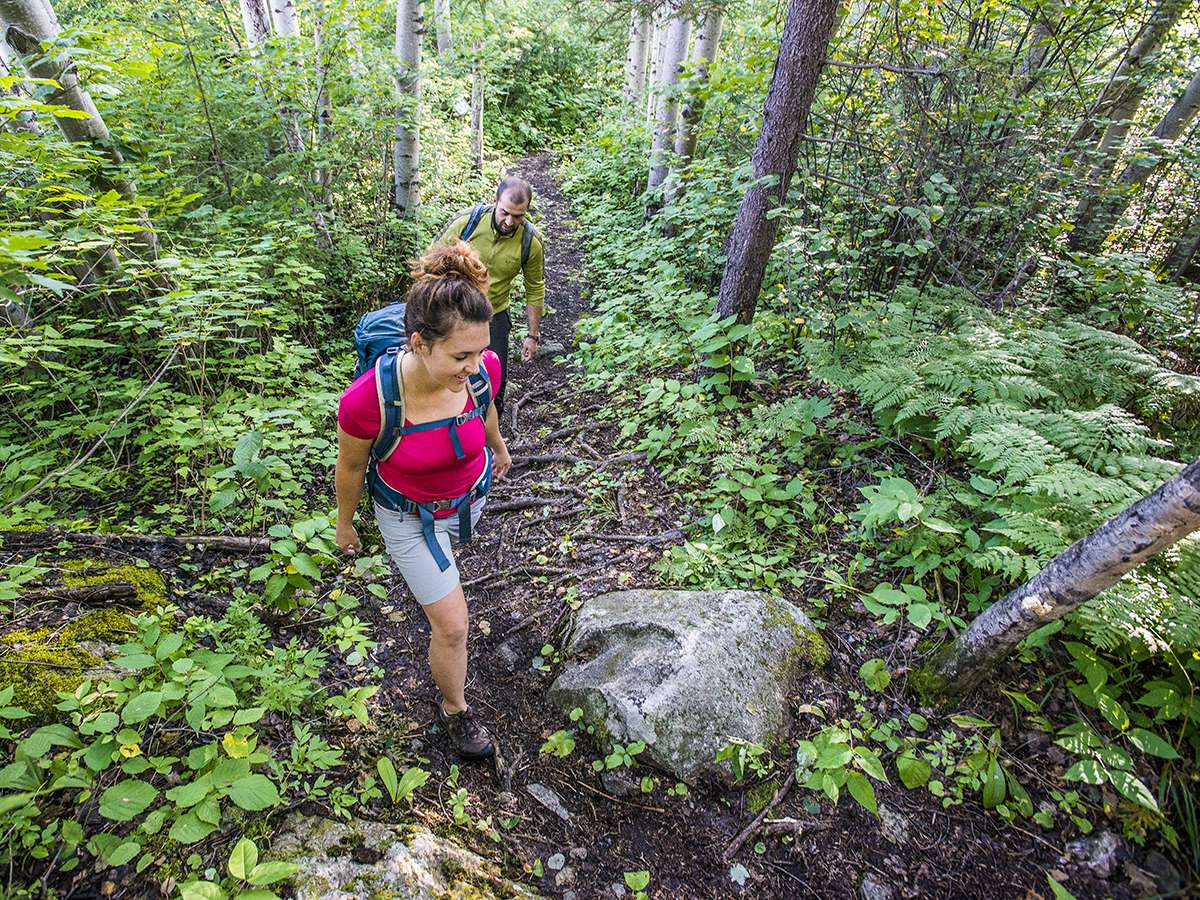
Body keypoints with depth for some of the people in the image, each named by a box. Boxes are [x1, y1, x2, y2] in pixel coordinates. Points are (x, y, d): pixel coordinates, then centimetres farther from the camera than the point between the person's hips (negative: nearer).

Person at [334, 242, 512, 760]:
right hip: (409, 513, -3)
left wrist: (498, 446, 17)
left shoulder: (484, 368, -29)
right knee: (452, 625, 2)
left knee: (443, 557, 36)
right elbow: (350, 467, -16)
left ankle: (418, 572, 75)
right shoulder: (367, 400, -38)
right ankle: (454, 710, 33)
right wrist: (345, 525, 1)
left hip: (470, 494, 4)